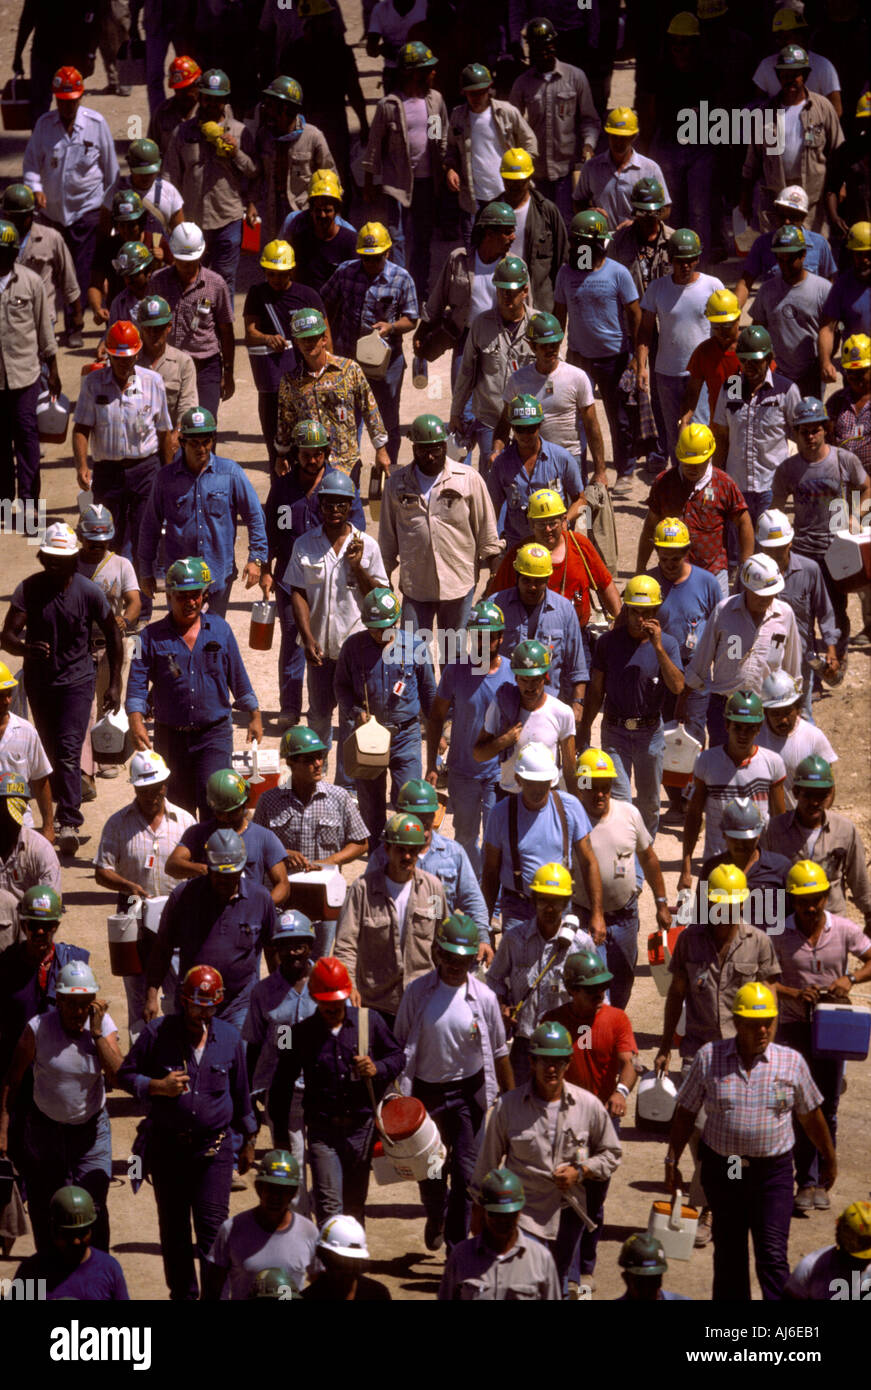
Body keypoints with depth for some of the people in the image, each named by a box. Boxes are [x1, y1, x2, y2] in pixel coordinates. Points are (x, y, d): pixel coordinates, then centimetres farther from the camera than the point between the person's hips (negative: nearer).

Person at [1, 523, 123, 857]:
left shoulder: (89, 592, -12)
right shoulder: (29, 589, -11)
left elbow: (113, 635, 2)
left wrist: (114, 684, 0)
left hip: (76, 681, -3)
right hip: (39, 681, 3)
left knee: (68, 751, -15)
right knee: (51, 751, 15)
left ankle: (69, 823, -19)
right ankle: (64, 807, 35)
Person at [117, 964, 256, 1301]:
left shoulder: (229, 1038, 5)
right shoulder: (158, 1033, -3)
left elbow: (240, 1093, 15)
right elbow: (125, 1075, 2)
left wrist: (248, 1141, 20)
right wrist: (158, 1087, -16)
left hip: (214, 1146, 0)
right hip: (167, 1144, 0)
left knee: (213, 1227, -9)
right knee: (173, 1229, 7)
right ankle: (183, 1296, 19)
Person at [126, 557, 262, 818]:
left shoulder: (220, 630, 4)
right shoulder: (152, 637, -1)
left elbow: (238, 677, 12)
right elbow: (137, 682, -6)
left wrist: (254, 717, 15)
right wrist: (136, 722, -19)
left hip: (214, 733, -1)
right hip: (170, 736, 1)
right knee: (178, 807, 10)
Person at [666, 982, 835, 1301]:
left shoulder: (791, 1062, -3)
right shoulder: (709, 1058, -3)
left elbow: (810, 1115, 11)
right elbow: (685, 1112, 5)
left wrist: (829, 1160, 20)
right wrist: (672, 1161, 5)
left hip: (773, 1170, -1)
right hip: (721, 1166, 1)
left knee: (773, 1256, -8)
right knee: (728, 1253, 12)